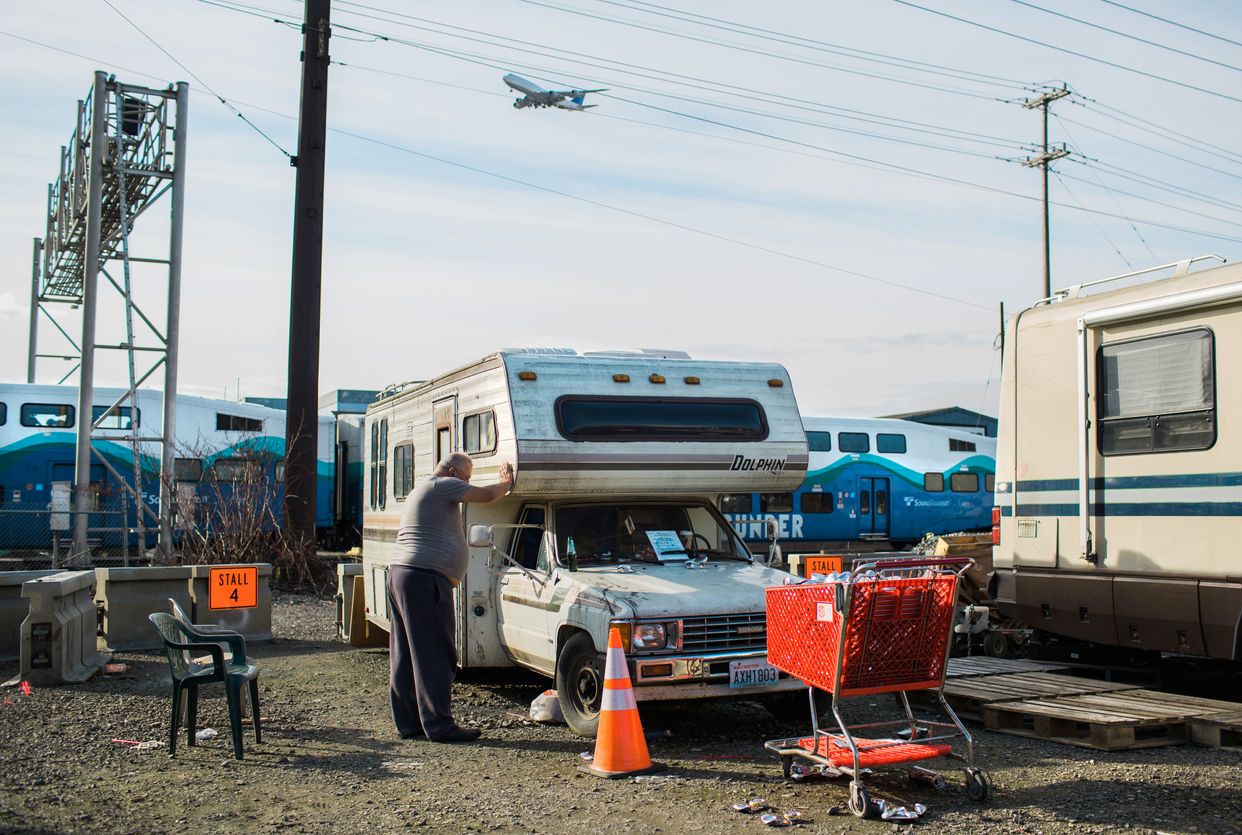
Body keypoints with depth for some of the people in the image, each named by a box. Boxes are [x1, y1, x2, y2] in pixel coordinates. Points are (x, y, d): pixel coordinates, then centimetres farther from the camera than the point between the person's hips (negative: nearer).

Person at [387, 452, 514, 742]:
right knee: (435, 656, -7)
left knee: (405, 655, 10)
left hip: (400, 573, 11)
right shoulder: (442, 486, -6)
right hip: (425, 579, -11)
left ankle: (408, 722, 14)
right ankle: (438, 724, -5)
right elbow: (487, 495, -5)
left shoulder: (420, 492, 25)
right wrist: (507, 482, 12)